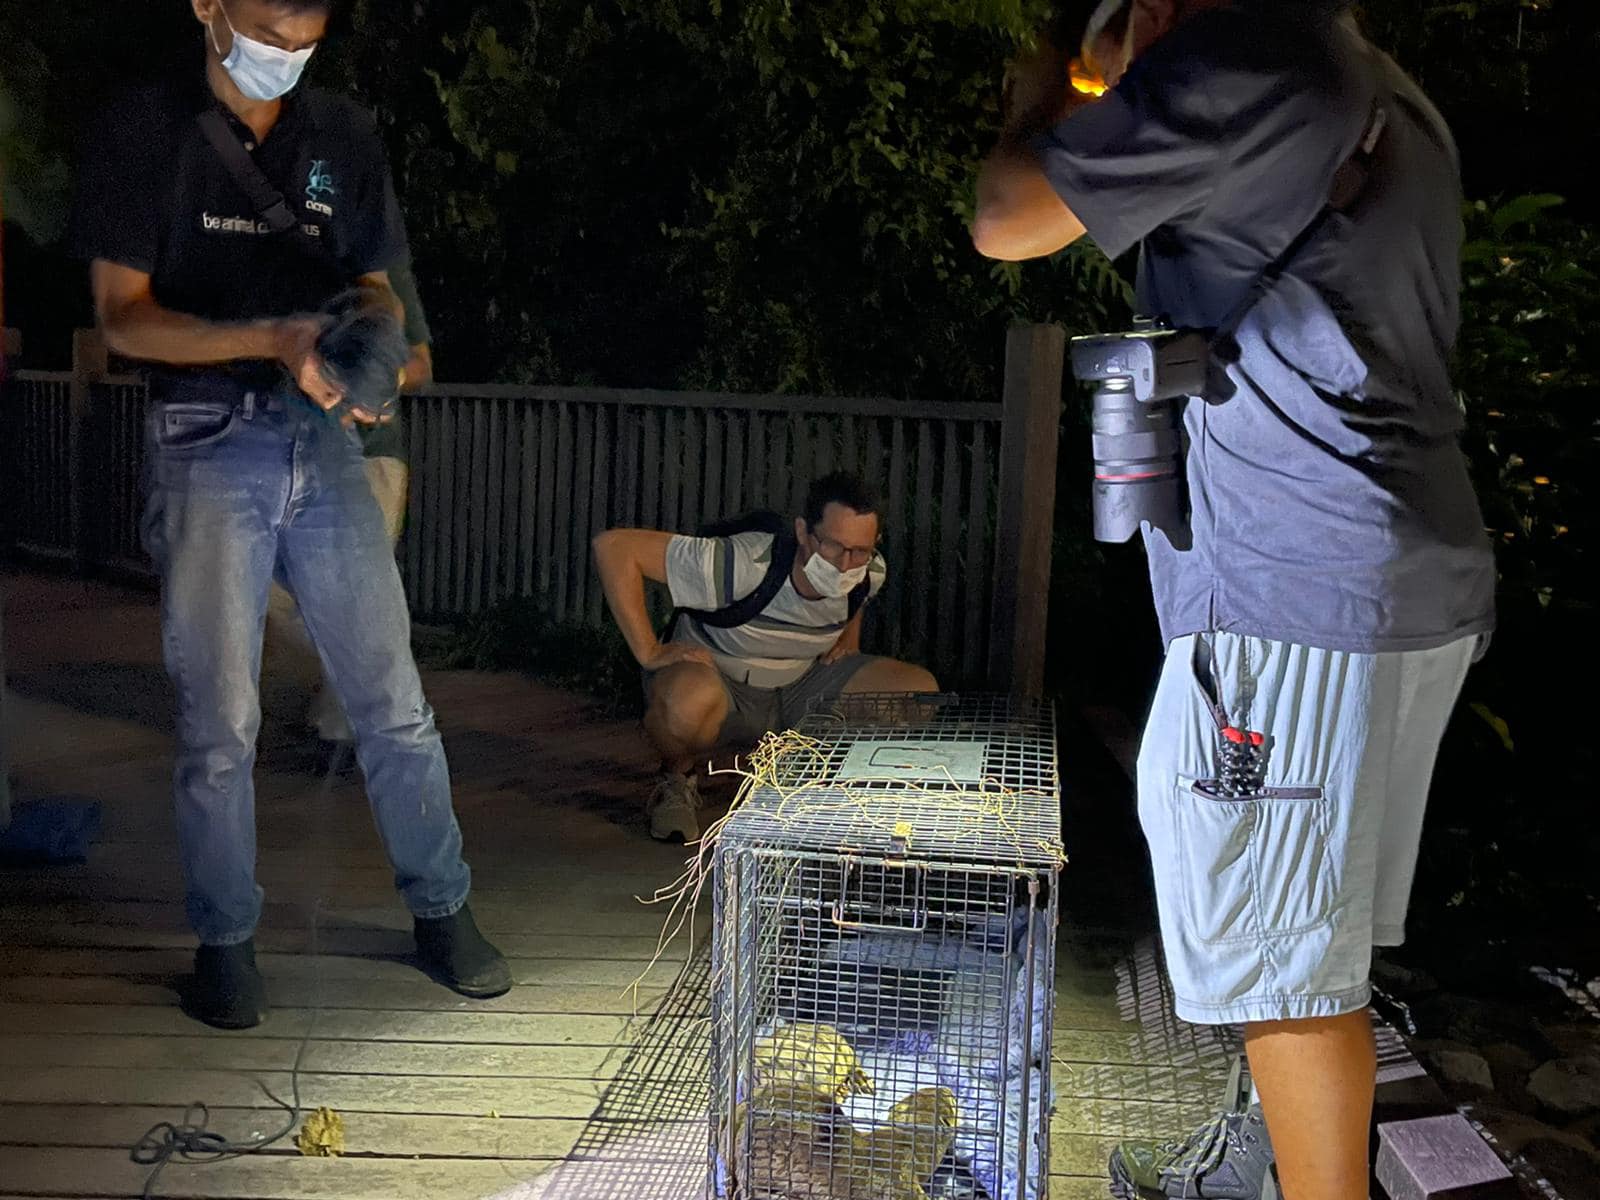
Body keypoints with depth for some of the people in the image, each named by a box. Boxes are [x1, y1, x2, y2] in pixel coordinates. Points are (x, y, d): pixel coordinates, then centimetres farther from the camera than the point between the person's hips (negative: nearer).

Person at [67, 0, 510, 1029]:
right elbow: (123, 316, -6)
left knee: (393, 696, 4)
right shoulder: (143, 133, 0)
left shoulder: (344, 136, 10)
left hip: (323, 437, 3)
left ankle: (443, 910, 18)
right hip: (208, 441, -2)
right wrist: (274, 339, -21)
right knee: (220, 717, 2)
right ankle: (226, 940, 19)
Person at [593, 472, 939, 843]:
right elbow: (612, 546, -33)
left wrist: (850, 634, 1)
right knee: (688, 698, -43)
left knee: (920, 690, -13)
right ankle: (678, 778, -7)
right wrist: (649, 652, -30)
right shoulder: (741, 565, -34)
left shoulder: (871, 573, -13)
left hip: (801, 688, 5)